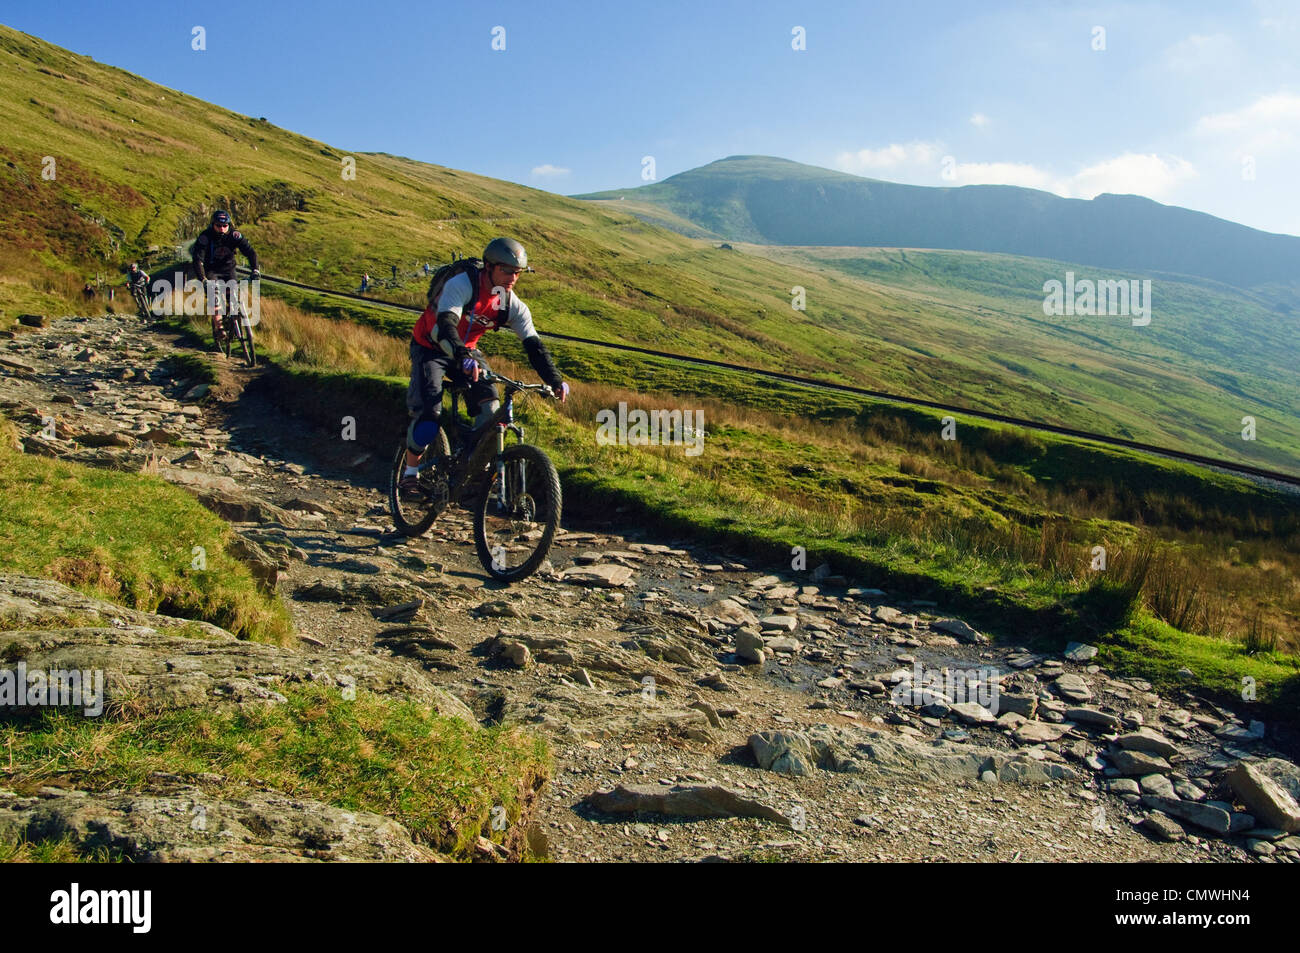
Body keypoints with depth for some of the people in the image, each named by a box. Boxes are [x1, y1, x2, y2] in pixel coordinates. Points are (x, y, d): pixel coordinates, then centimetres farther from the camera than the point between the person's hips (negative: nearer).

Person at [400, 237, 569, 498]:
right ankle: (409, 473, -2)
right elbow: (445, 325, -43)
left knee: (490, 405, -17)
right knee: (428, 411, -20)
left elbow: (533, 345, -14)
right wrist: (463, 358, -61)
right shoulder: (461, 285, -29)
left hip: (467, 350, 5)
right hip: (431, 347, -5)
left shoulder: (513, 305, -13)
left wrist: (556, 381, -27)